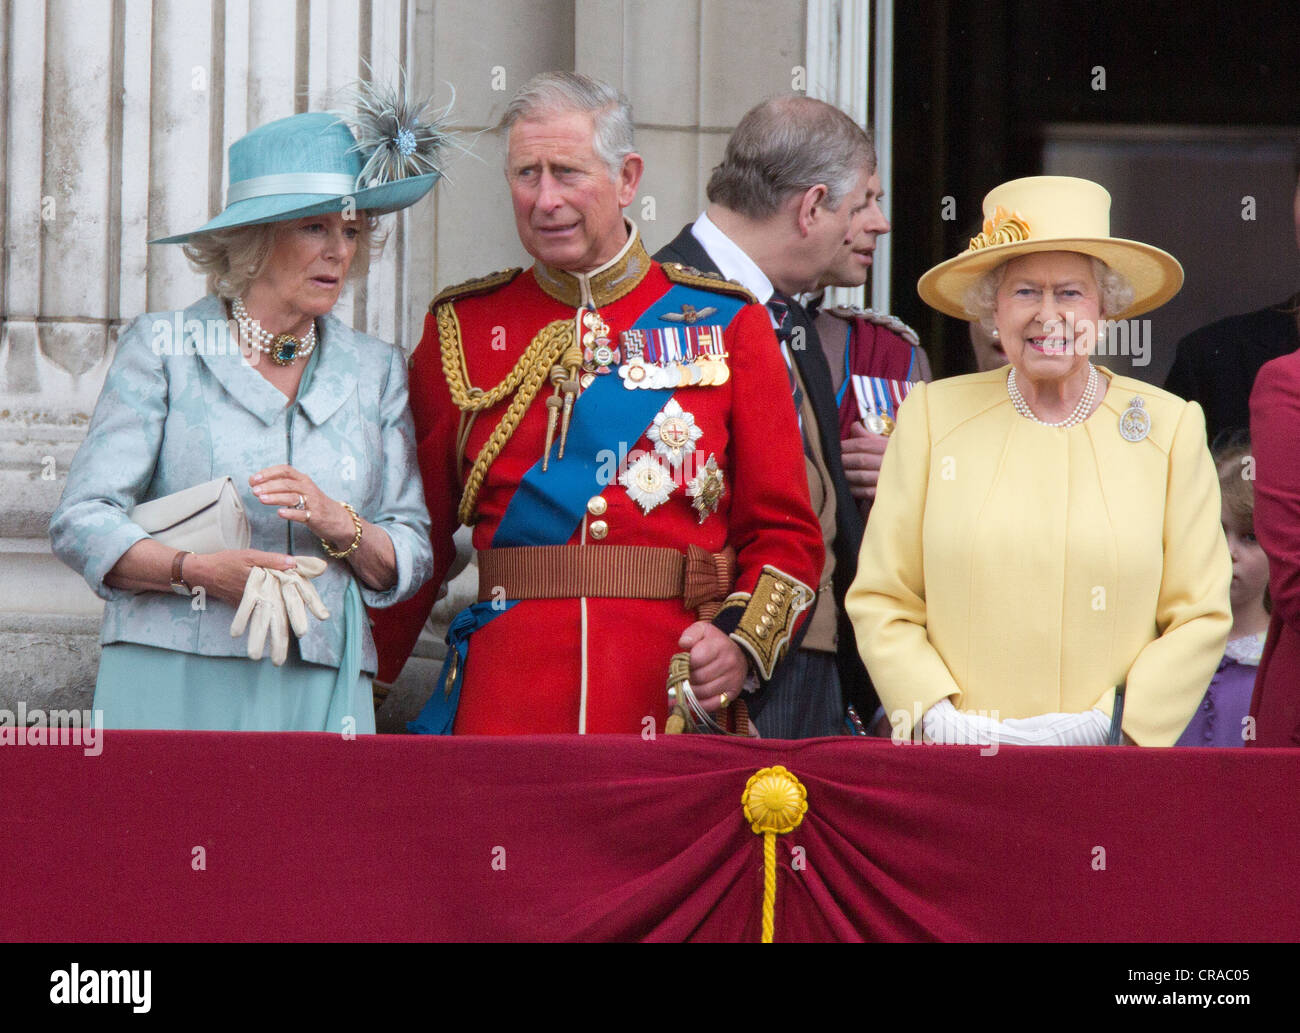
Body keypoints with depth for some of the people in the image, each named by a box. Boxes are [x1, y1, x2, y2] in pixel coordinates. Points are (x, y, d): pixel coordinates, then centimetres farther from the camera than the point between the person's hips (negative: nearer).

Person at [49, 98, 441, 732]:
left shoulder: (376, 371, 15)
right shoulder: (162, 347, 5)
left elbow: (411, 564, 12)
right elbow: (81, 524, -2)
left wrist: (338, 524, -8)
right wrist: (200, 571, -17)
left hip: (317, 697, 3)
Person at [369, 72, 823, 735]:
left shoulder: (727, 326, 6)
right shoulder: (461, 328, 8)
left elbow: (786, 532, 5)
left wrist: (742, 641, -12)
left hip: (676, 700, 0)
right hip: (504, 703, 1)